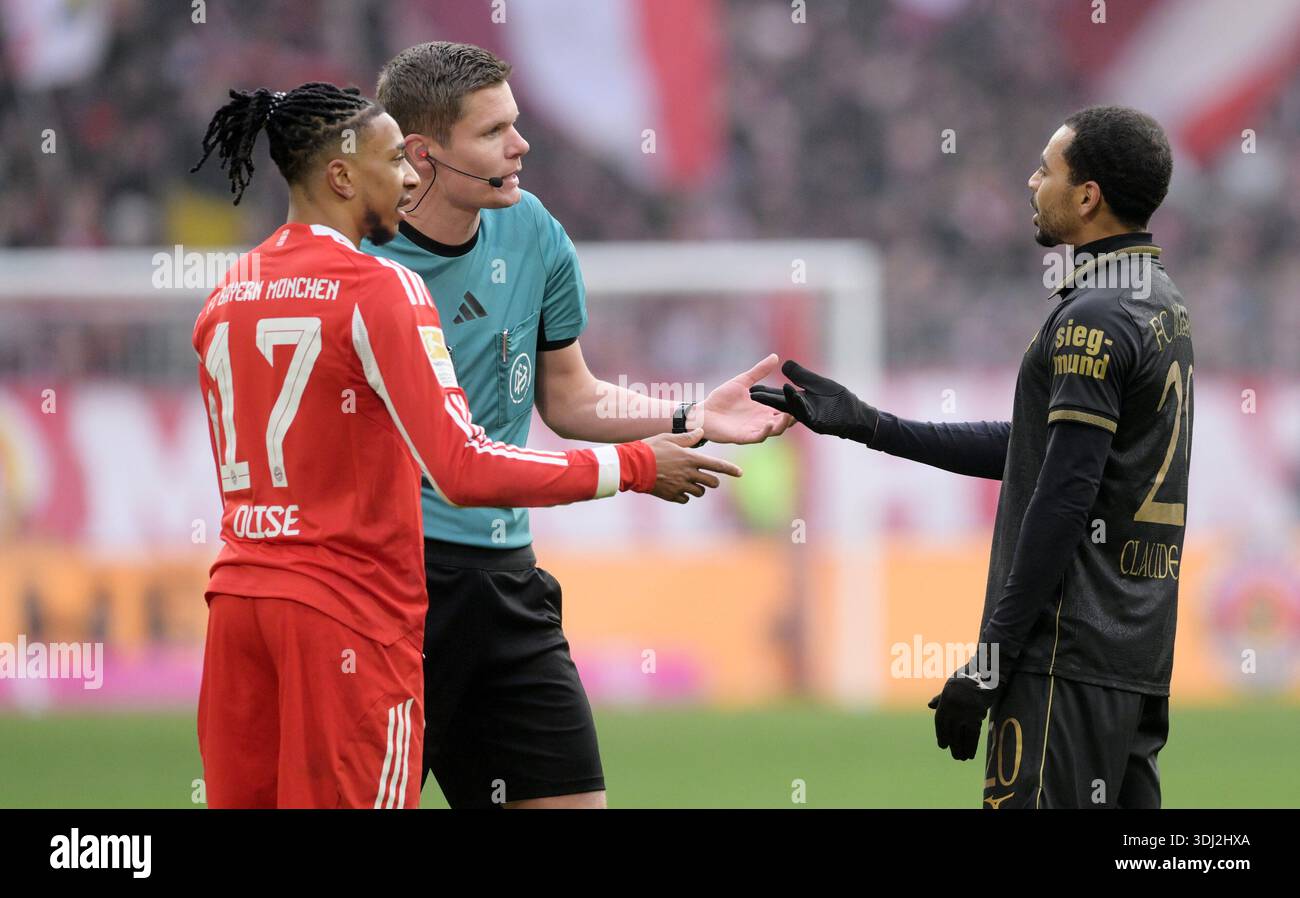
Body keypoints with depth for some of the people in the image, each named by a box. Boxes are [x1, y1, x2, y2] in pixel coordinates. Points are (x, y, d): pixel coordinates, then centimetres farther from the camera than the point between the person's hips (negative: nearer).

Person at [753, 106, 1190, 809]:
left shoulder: (1094, 318, -14)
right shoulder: (1164, 306, 17)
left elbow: (1062, 500, -19)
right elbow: (1027, 448, 22)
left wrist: (988, 665, -17)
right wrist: (866, 425, 22)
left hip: (1070, 659, -10)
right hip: (1140, 663, 10)